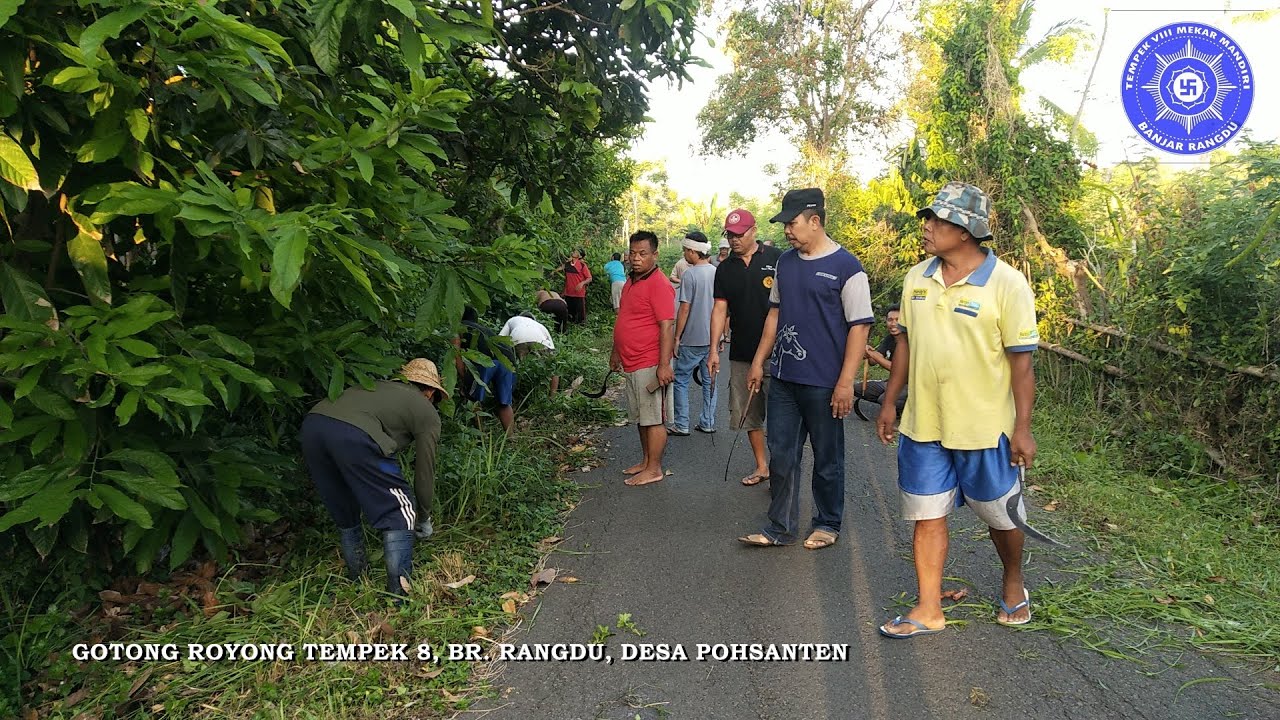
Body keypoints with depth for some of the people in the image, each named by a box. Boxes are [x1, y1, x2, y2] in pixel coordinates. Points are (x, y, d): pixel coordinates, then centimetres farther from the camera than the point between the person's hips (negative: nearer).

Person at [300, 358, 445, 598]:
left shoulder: (380, 386, 37)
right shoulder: (427, 412, 20)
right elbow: (425, 470, 21)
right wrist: (425, 518, 37)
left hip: (311, 425, 7)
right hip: (353, 435, -7)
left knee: (344, 514, 26)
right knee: (399, 513, 10)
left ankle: (356, 578, 38)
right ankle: (399, 591, 10)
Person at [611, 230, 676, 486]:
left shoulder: (659, 284, -16)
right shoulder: (631, 280, 14)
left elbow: (667, 326, -21)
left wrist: (664, 365, -25)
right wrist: (616, 352, 26)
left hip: (650, 365, -9)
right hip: (632, 363, 9)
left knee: (653, 418, 0)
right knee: (640, 417, 18)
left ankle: (654, 469, 9)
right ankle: (647, 461, 30)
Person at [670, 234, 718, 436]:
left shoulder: (690, 274, -15)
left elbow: (684, 309, -15)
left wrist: (677, 337, -8)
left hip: (692, 339, -6)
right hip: (713, 338, 6)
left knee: (681, 381, 4)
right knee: (710, 381, 13)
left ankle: (681, 425, 5)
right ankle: (708, 423, 18)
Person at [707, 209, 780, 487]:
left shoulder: (775, 258, -4)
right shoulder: (725, 269, 9)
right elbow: (720, 309, 7)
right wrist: (714, 350, 0)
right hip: (741, 354, 5)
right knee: (749, 414, 11)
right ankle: (761, 466, 25)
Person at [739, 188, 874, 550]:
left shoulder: (846, 266, -10)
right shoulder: (785, 262, 9)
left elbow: (859, 326, -12)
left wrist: (845, 382, -16)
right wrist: (759, 362, 14)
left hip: (824, 383, -6)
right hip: (783, 378, 6)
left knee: (827, 459, 9)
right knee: (781, 455, 9)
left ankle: (828, 524, 27)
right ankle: (781, 528, 19)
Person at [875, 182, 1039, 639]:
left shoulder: (1006, 284, -13)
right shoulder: (917, 278, 3)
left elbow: (1021, 360, -11)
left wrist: (1023, 428, -12)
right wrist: (890, 403, 11)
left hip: (985, 428, -4)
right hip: (922, 426, 4)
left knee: (1000, 515, 14)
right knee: (927, 516, 9)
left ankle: (1013, 584, 41)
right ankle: (928, 610, 21)